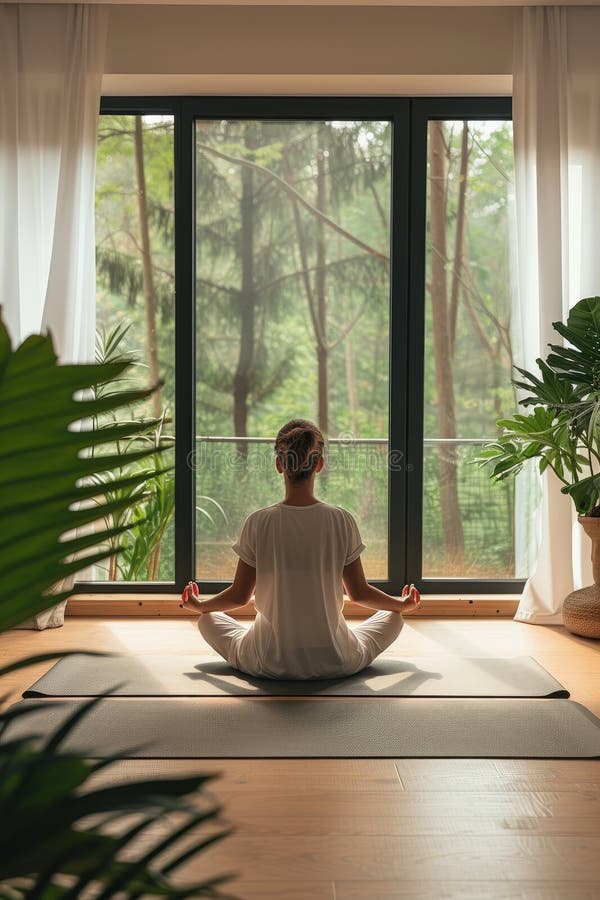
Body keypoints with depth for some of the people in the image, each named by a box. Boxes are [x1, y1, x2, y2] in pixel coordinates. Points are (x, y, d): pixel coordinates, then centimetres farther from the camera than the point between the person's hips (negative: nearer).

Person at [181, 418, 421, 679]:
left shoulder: (258, 523, -10)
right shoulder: (341, 521, -9)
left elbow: (239, 596, 0)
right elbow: (359, 593, 1)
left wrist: (198, 605, 21)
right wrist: (404, 604, 21)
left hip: (268, 665, -1)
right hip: (335, 664, 1)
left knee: (207, 620, 24)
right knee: (394, 617, 25)